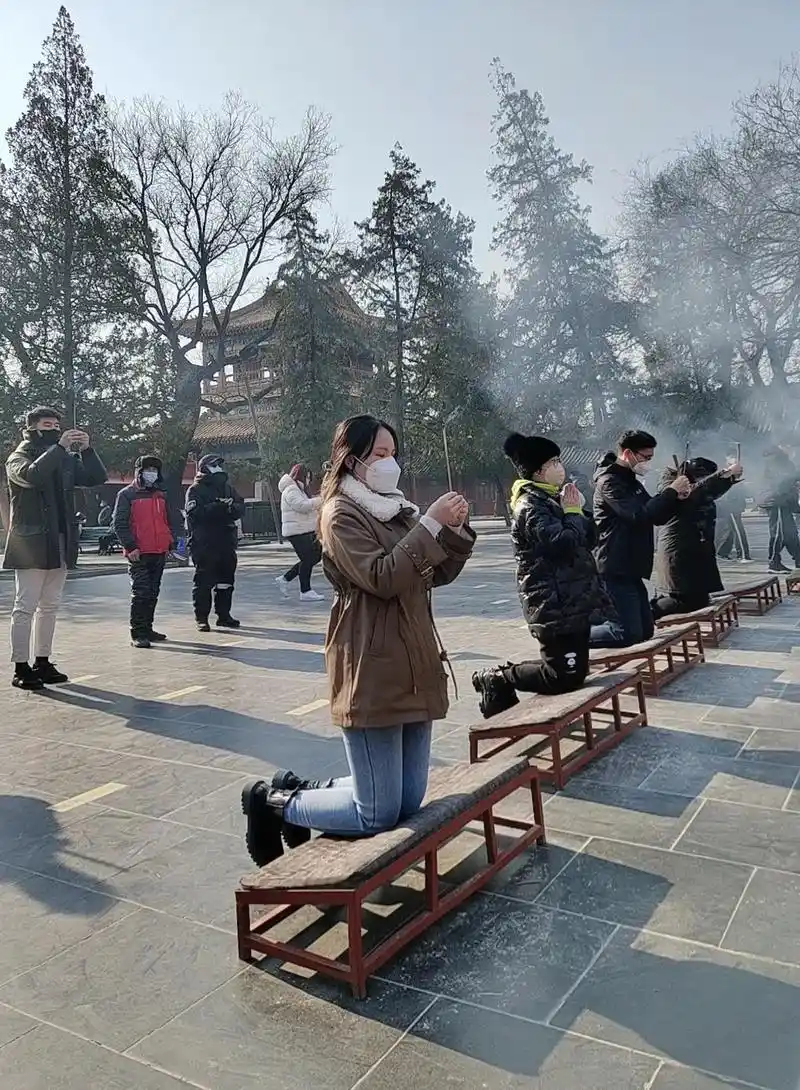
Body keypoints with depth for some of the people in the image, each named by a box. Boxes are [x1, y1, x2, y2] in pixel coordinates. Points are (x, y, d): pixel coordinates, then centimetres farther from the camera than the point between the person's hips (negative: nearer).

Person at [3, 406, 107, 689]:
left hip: (61, 544, 6)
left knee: (50, 606, 11)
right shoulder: (19, 458, -1)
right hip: (31, 544, -6)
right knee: (25, 607, -4)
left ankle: (43, 662, 19)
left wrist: (86, 450, -9)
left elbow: (96, 478, 4)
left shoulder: (66, 460, 14)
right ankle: (21, 667, 0)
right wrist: (60, 447, -25)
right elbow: (31, 475, -24)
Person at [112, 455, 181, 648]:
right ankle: (137, 633, -4)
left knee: (153, 593, 12)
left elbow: (170, 520, 22)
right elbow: (119, 523, -8)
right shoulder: (127, 494, -3)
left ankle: (147, 628, 22)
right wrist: (130, 546, -15)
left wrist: (171, 542, 10)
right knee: (141, 592, -9)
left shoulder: (161, 495, 17)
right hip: (138, 553, -6)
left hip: (159, 553, 6)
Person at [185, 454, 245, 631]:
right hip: (203, 543, -6)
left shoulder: (228, 488, 16)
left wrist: (232, 507, -18)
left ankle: (224, 615, 21)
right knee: (204, 581, -3)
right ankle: (201, 618, 4)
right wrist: (219, 506, -26)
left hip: (226, 542, 6)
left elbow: (241, 507, 5)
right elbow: (195, 511, -18)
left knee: (226, 580, 10)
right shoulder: (195, 490, -2)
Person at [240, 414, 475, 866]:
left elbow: (438, 574, 15)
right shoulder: (342, 513, -9)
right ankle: (273, 801, 17)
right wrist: (431, 524, -20)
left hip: (413, 666, 9)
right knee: (378, 815, -3)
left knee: (409, 802, 13)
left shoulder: (396, 508, 15)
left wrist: (456, 530, -1)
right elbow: (382, 578, -21)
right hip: (372, 672, -8)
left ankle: (301, 792, 28)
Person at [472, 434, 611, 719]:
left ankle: (501, 677, 24)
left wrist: (577, 509, 1)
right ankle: (496, 680, 5)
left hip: (573, 601, 10)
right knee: (566, 677, -10)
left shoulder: (553, 499, 15)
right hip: (554, 606, -10)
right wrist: (572, 511, -11)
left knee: (575, 670, 15)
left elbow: (589, 539, 16)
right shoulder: (531, 506, -15)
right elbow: (564, 545, -27)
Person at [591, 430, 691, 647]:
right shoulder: (610, 482, -12)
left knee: (645, 630, 11)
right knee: (629, 634, -13)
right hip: (616, 571, -10)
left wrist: (676, 497, 3)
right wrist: (671, 491, -14)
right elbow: (639, 515, -24)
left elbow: (657, 516, 21)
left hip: (631, 569, 10)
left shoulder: (631, 481, 19)